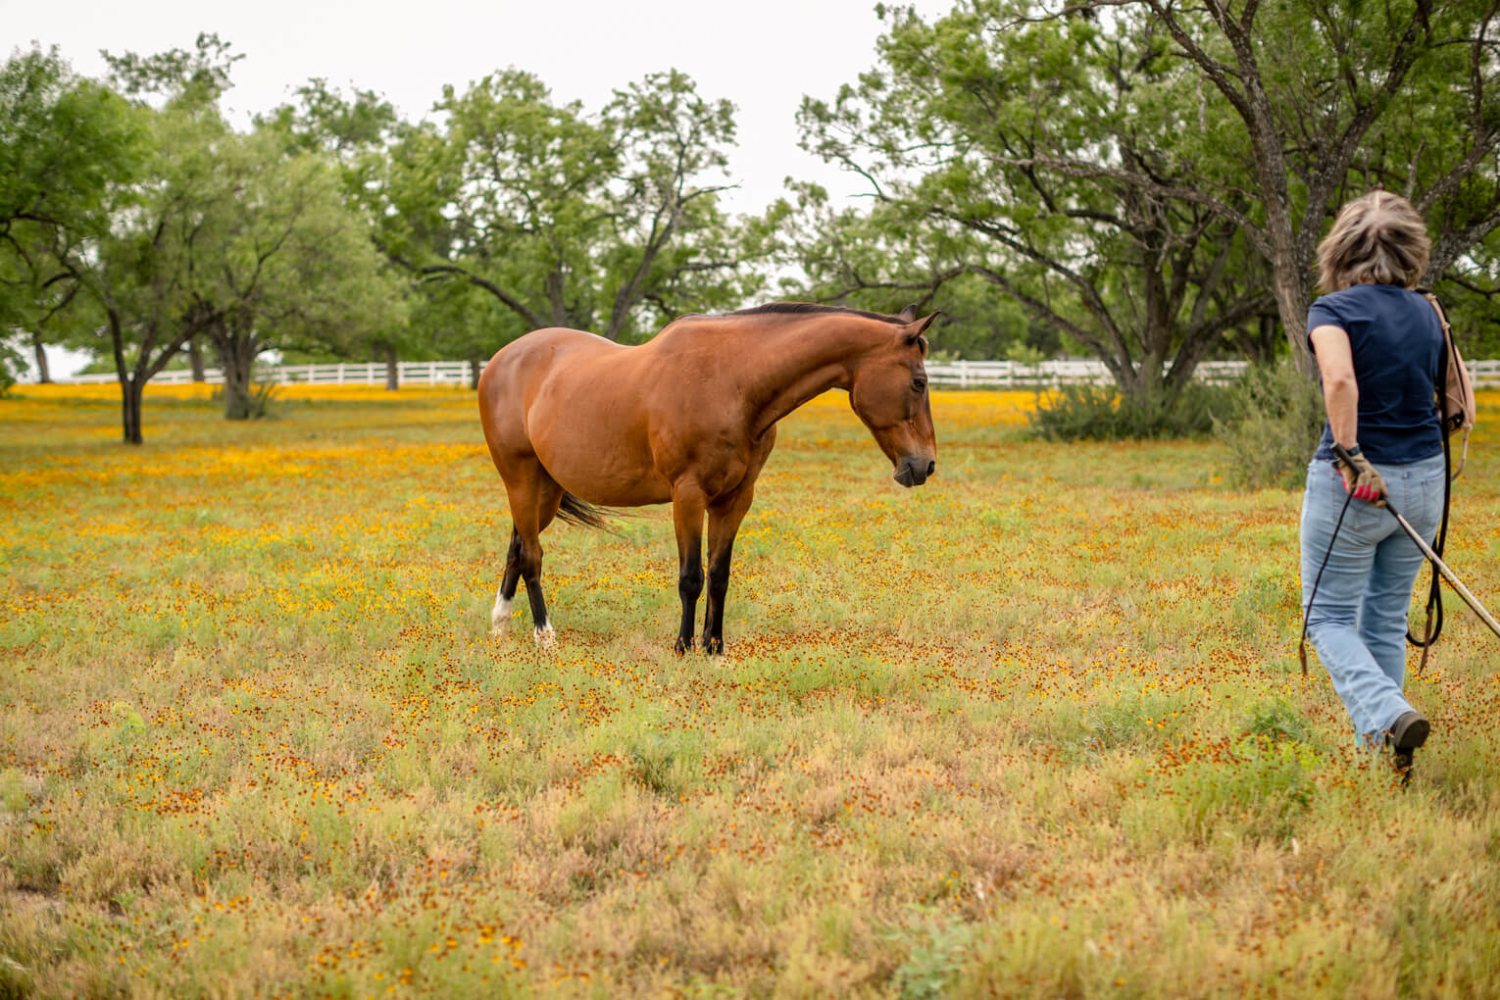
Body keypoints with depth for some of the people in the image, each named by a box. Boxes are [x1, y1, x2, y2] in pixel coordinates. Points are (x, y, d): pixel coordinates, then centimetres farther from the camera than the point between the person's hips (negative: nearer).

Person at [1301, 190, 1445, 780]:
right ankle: (1379, 753, 17)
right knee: (1388, 620, 17)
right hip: (1423, 479, 5)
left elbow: (1340, 380, -29)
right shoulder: (1426, 314, 8)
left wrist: (1351, 456, -24)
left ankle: (1388, 717, -18)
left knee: (1330, 618, 6)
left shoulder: (1335, 309, -10)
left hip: (1353, 481, -5)